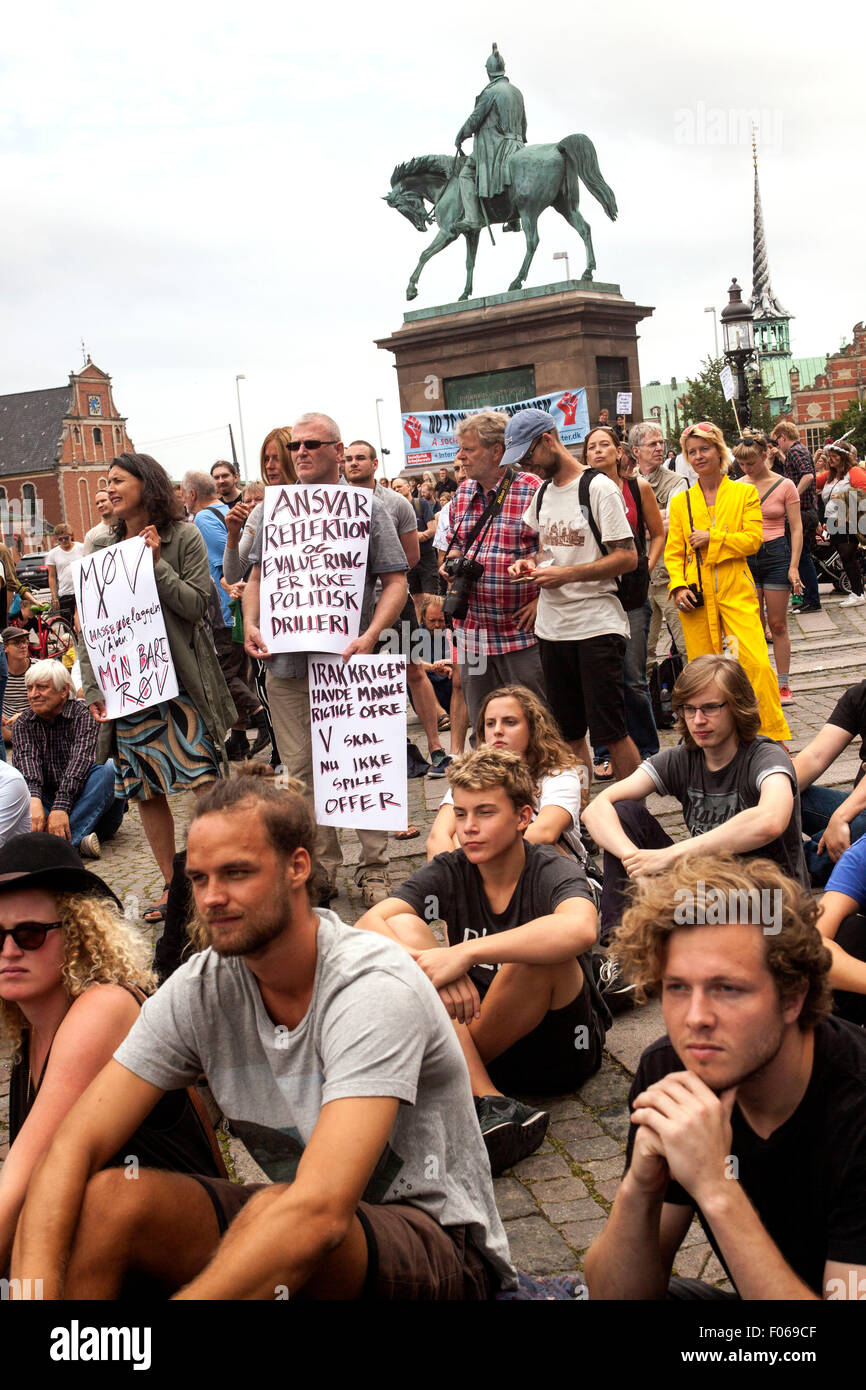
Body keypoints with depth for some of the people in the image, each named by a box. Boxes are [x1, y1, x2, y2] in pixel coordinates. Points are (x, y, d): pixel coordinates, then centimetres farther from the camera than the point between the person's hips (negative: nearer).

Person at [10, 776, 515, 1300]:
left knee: (274, 1215, -35)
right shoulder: (197, 990, -6)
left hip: (446, 1248, -5)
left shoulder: (376, 988, -26)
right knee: (106, 1199, -18)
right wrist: (35, 1290, -28)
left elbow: (321, 1213, -36)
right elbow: (74, 1146, -10)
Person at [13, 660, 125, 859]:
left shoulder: (84, 714, -9)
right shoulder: (23, 724, 5)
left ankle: (60, 841, -45)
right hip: (48, 800, 3)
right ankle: (77, 840, -44)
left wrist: (61, 807, -39)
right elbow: (26, 760, -15)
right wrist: (33, 800, -36)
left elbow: (81, 759, -24)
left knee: (109, 769, -31)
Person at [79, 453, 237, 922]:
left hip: (179, 679, -4)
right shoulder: (102, 545, 10)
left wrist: (156, 563, -14)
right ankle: (172, 885, 19)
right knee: (144, 790, 6)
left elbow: (196, 604, -8)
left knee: (206, 782, -8)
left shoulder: (183, 537, 0)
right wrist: (92, 686, 1)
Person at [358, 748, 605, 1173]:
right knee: (401, 927, -17)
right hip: (483, 1043, 4)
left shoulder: (552, 872, -13)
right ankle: (490, 1104, -28)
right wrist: (428, 966, -38)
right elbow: (367, 925, -18)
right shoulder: (448, 873, -2)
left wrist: (464, 953, -44)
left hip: (563, 1047, -4)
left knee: (537, 950, -32)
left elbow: (579, 929, -39)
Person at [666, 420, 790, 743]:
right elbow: (673, 552, 9)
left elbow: (753, 538, -2)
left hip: (736, 592, -1)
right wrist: (678, 587, -6)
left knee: (756, 663, -12)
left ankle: (773, 737, 1)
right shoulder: (680, 502, 12)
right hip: (697, 596, 1)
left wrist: (712, 539, -11)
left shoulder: (745, 493, 8)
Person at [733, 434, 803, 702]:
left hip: (775, 554, -2)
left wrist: (794, 566, -9)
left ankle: (783, 684, 11)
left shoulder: (785, 486, -1)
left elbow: (796, 529, -1)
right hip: (745, 557, 2)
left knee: (778, 624, 2)